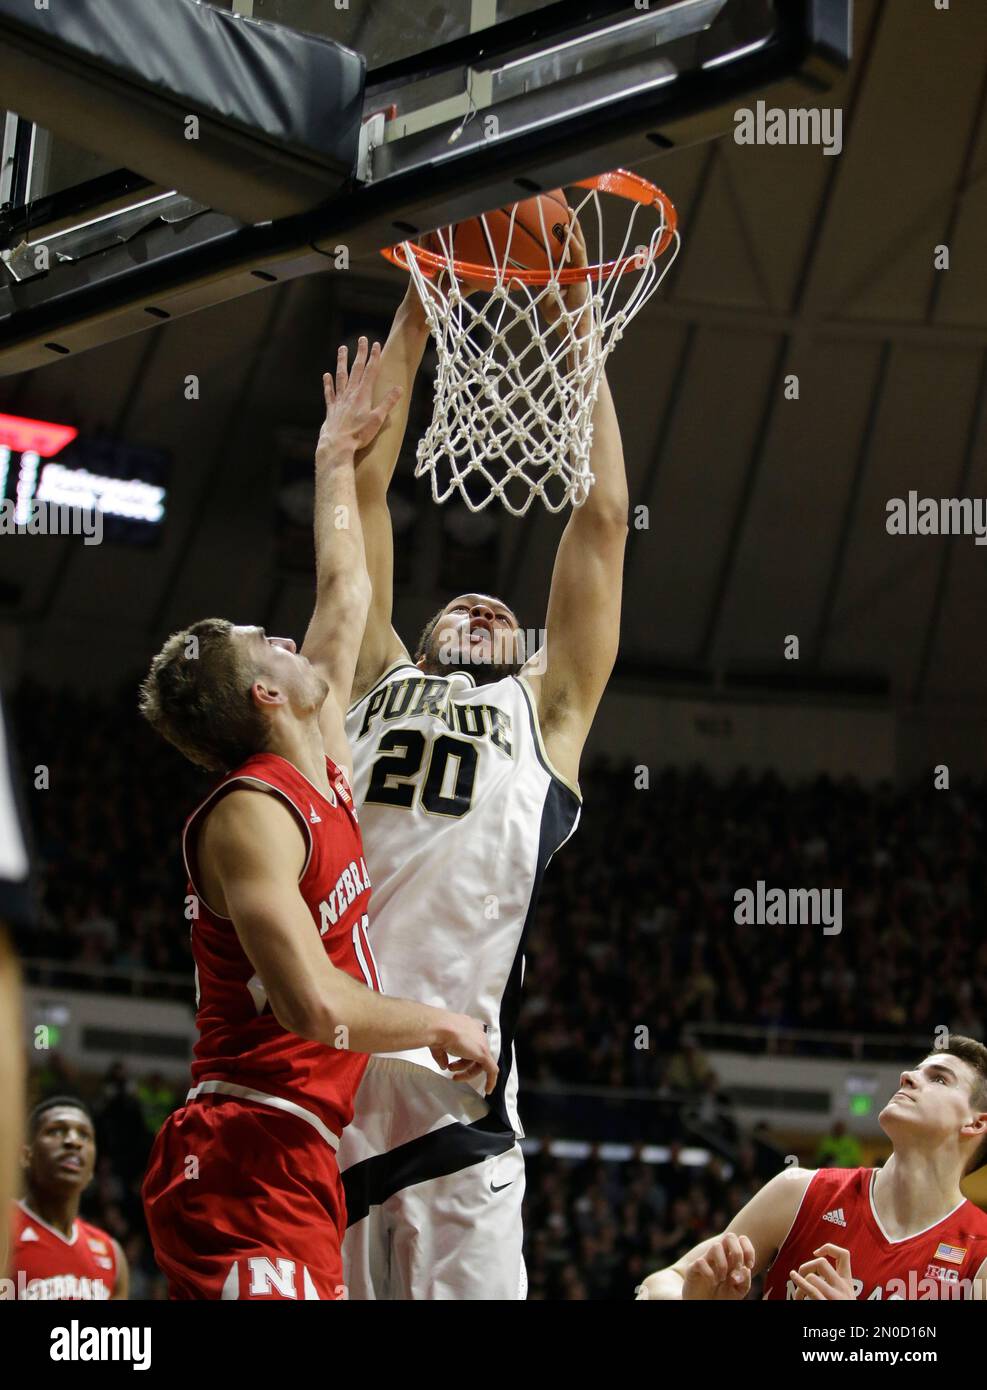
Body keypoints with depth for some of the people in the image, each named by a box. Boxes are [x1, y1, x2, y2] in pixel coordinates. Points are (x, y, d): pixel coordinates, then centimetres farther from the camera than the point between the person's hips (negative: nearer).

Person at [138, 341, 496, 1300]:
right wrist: (440, 1026, -8)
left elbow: (345, 592, 30)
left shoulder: (321, 772, 15)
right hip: (248, 1160, -10)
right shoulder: (251, 814, -12)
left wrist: (336, 462, 37)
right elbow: (314, 1005, -23)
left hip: (292, 1161, 10)